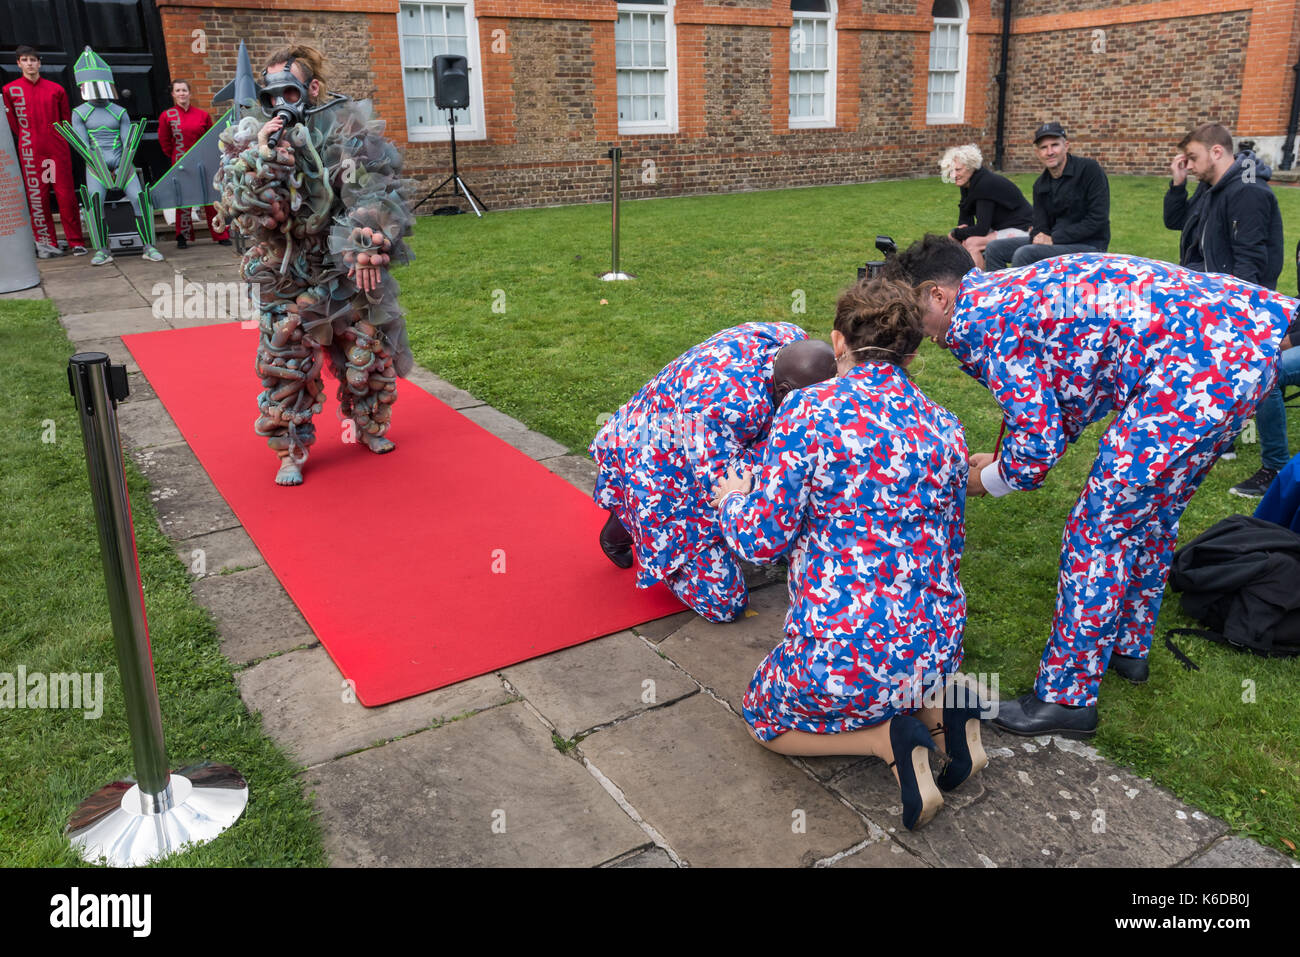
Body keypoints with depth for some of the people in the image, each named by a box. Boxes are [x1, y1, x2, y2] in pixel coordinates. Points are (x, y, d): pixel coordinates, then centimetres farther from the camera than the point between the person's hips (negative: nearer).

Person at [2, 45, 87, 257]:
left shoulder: (56, 89, 7)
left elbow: (66, 119, 14)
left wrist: (60, 139, 8)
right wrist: (29, 139, 7)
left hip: (58, 150, 0)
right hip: (31, 152, 0)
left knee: (66, 195, -2)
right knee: (37, 197, -1)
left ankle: (77, 243, 1)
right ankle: (47, 243, 4)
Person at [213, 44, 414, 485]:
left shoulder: (348, 127, -5)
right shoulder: (249, 139, 0)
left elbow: (376, 195, -7)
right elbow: (239, 208, -10)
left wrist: (370, 251, -13)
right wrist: (263, 156, -21)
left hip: (351, 271, 0)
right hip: (287, 280, 1)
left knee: (369, 357, 11)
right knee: (285, 366, 1)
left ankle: (370, 426, 35)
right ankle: (291, 451, 16)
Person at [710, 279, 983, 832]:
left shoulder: (811, 410, -14)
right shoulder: (944, 427, 3)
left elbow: (761, 540, -15)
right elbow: (951, 547, 14)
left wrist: (732, 498, 8)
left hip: (842, 653, -6)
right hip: (937, 649, 6)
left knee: (765, 716, 24)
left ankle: (887, 738, 1)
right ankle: (938, 707, 10)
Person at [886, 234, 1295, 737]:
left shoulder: (981, 322, -8)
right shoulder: (1010, 291, 22)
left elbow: (1037, 446, -7)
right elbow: (1067, 403, 30)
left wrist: (987, 480, 12)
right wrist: (1003, 459, 29)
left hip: (1197, 365, -11)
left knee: (1098, 528, -3)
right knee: (1149, 509, 24)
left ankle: (1067, 697, 9)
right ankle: (1129, 646, 42)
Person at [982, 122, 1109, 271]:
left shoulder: (1089, 169, -9)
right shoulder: (1040, 185, 10)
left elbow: (1098, 219, -15)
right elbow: (1040, 226, 9)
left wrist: (1054, 239, -18)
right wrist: (1038, 237, -17)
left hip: (1088, 246, -7)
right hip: (1054, 242, 7)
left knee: (1024, 254, -29)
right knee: (995, 248, -2)